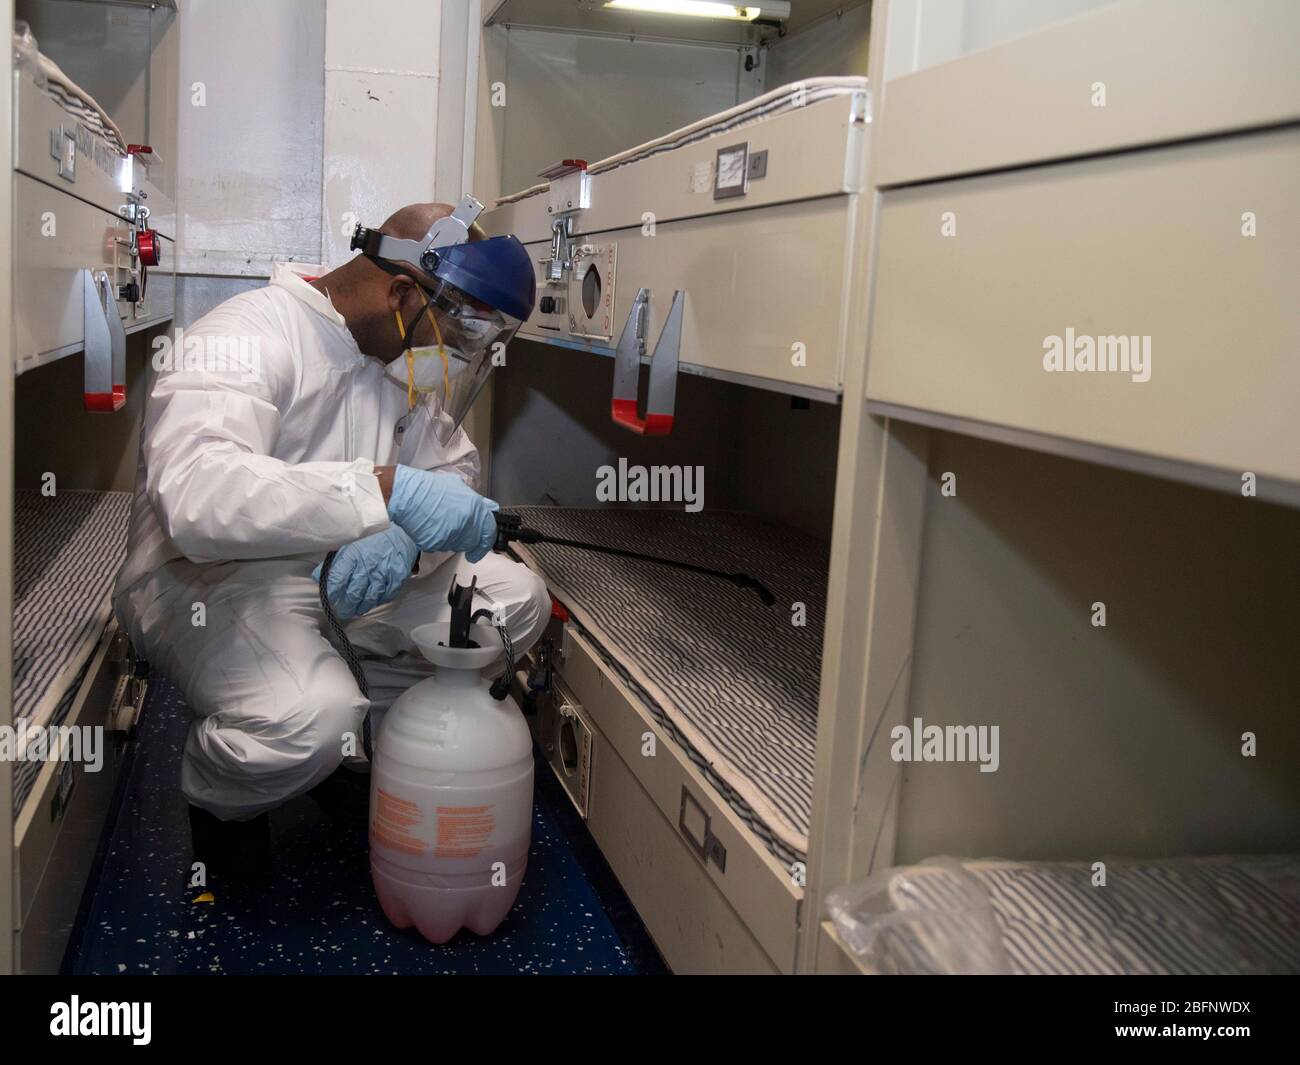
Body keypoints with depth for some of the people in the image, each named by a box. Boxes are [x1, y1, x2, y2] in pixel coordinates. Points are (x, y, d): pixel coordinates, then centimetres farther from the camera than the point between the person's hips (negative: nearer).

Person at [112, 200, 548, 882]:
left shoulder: (405, 359, 5)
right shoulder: (246, 338, -21)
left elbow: (451, 475, 3)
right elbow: (195, 495, -38)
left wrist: (403, 540, -22)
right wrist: (386, 489, -46)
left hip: (348, 573, 8)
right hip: (212, 576, -7)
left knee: (517, 600, -6)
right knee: (307, 713, -36)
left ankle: (343, 745, 5)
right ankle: (217, 797, 1)